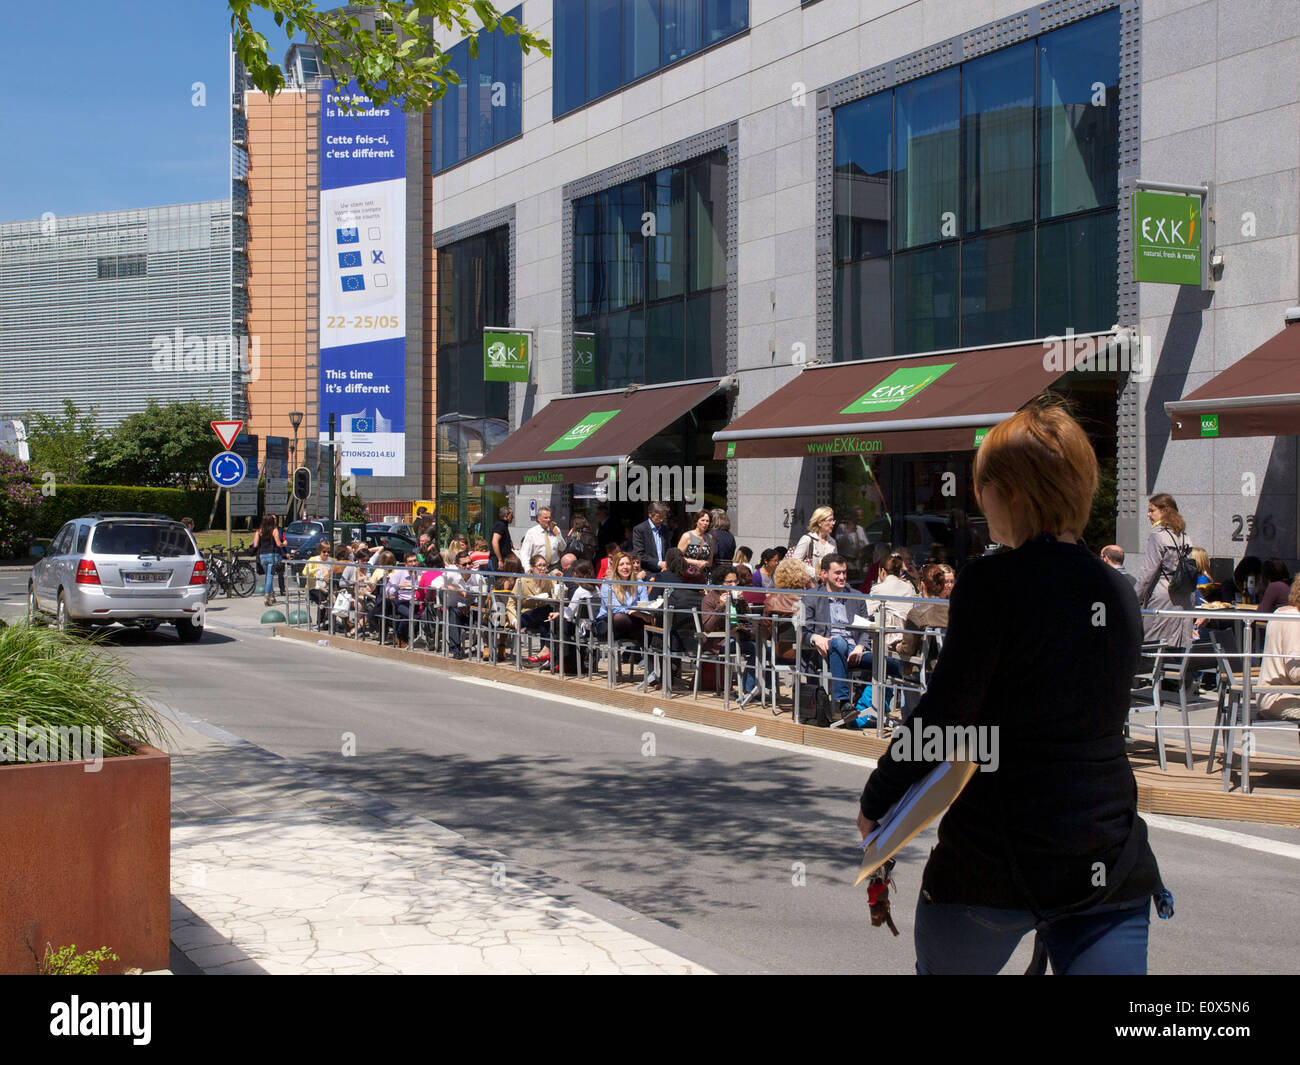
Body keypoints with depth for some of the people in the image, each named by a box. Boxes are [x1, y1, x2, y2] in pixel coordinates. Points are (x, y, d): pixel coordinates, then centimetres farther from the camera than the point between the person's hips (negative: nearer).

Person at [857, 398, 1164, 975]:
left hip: (996, 860, -4)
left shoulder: (992, 581, -12)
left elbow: (941, 717, -14)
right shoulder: (1117, 590, 8)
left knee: (943, 970, 20)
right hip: (1110, 860, 5)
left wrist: (875, 804, 0)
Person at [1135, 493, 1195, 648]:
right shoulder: (1183, 535, 13)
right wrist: (1191, 600, 22)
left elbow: (1148, 571, -13)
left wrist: (1135, 598, -8)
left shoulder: (1157, 535, -10)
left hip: (1162, 597, -8)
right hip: (1184, 599, 8)